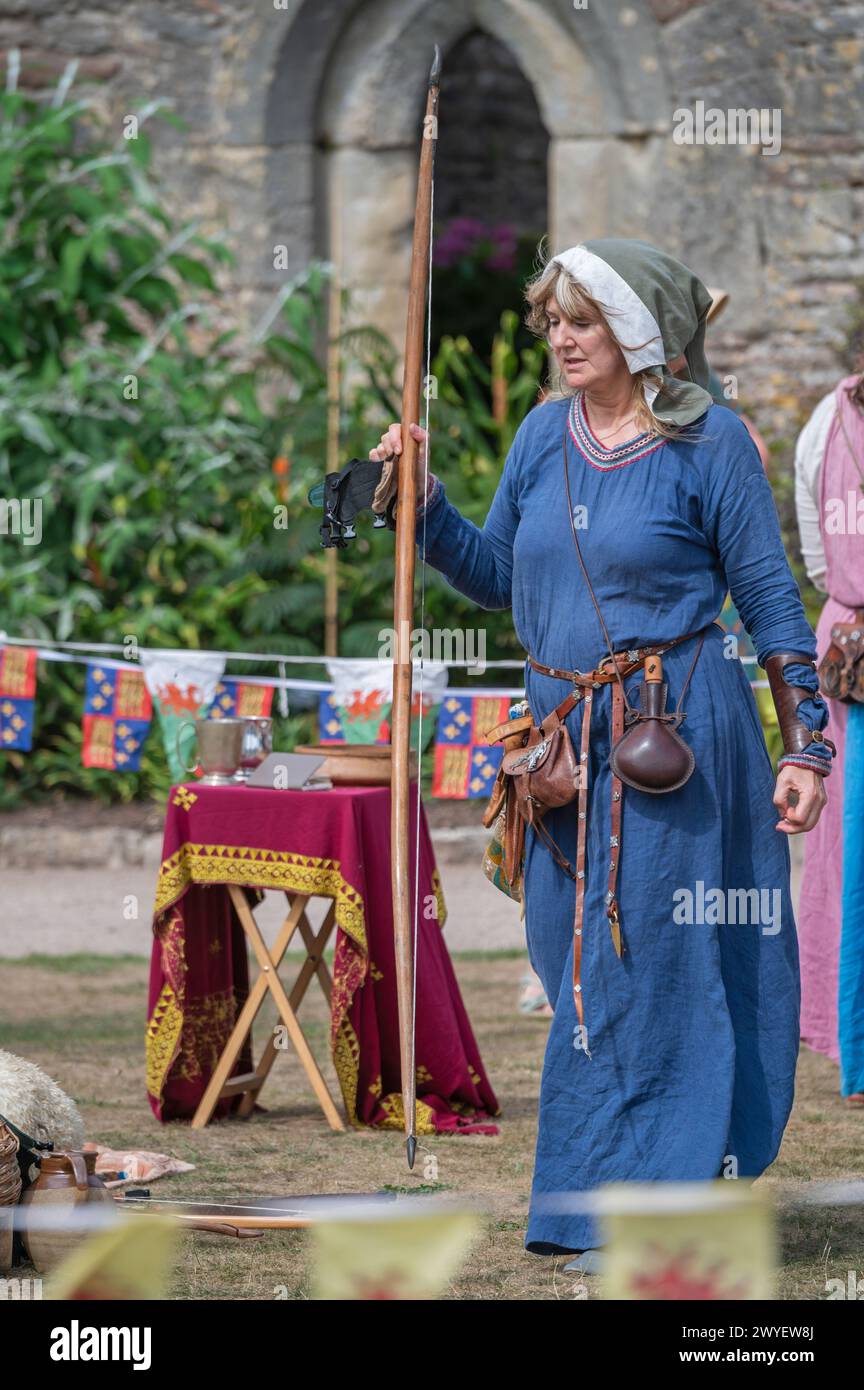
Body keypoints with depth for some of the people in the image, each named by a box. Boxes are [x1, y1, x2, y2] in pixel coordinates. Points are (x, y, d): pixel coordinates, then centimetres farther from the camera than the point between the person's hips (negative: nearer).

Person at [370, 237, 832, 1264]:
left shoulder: (709, 441, -5)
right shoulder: (543, 434, 10)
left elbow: (771, 602, -2)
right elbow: (497, 577, 17)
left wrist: (805, 747, -6)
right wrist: (422, 500, 3)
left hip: (675, 738, -6)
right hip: (565, 737, 6)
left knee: (648, 960, -5)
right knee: (578, 961, 9)